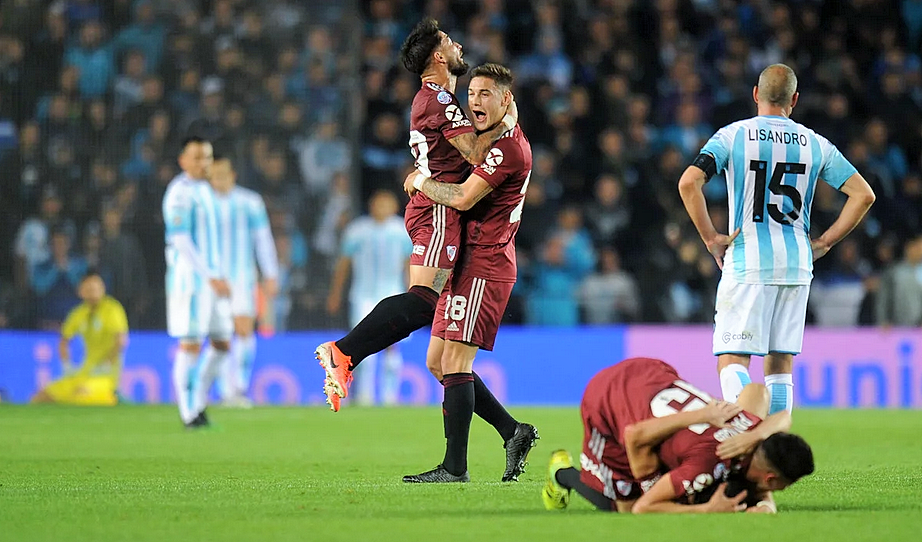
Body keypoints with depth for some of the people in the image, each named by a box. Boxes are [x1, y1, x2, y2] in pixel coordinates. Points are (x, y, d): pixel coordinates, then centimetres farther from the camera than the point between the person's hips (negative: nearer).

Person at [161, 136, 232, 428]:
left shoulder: (204, 190, 16)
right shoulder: (180, 193, -12)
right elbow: (182, 241, -19)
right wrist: (212, 277, -23)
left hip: (211, 278, 9)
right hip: (189, 278, -9)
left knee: (221, 343, 8)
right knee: (191, 344, -7)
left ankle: (199, 401, 19)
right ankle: (189, 413, -2)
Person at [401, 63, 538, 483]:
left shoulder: (510, 147, -14)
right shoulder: (501, 143, 19)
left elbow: (463, 199, -19)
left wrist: (420, 182, -3)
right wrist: (425, 180, 14)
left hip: (484, 265, -11)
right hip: (469, 263, 11)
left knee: (454, 362, -12)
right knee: (437, 361, 10)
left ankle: (455, 467, -11)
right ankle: (514, 432, 13)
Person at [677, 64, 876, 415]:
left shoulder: (732, 135, 0)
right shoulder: (815, 144, 7)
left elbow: (689, 182, -13)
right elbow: (863, 194, 4)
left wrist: (710, 237, -4)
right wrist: (823, 243, 8)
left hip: (746, 261, -3)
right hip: (797, 265, 3)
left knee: (732, 361, -5)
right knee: (780, 365, 12)